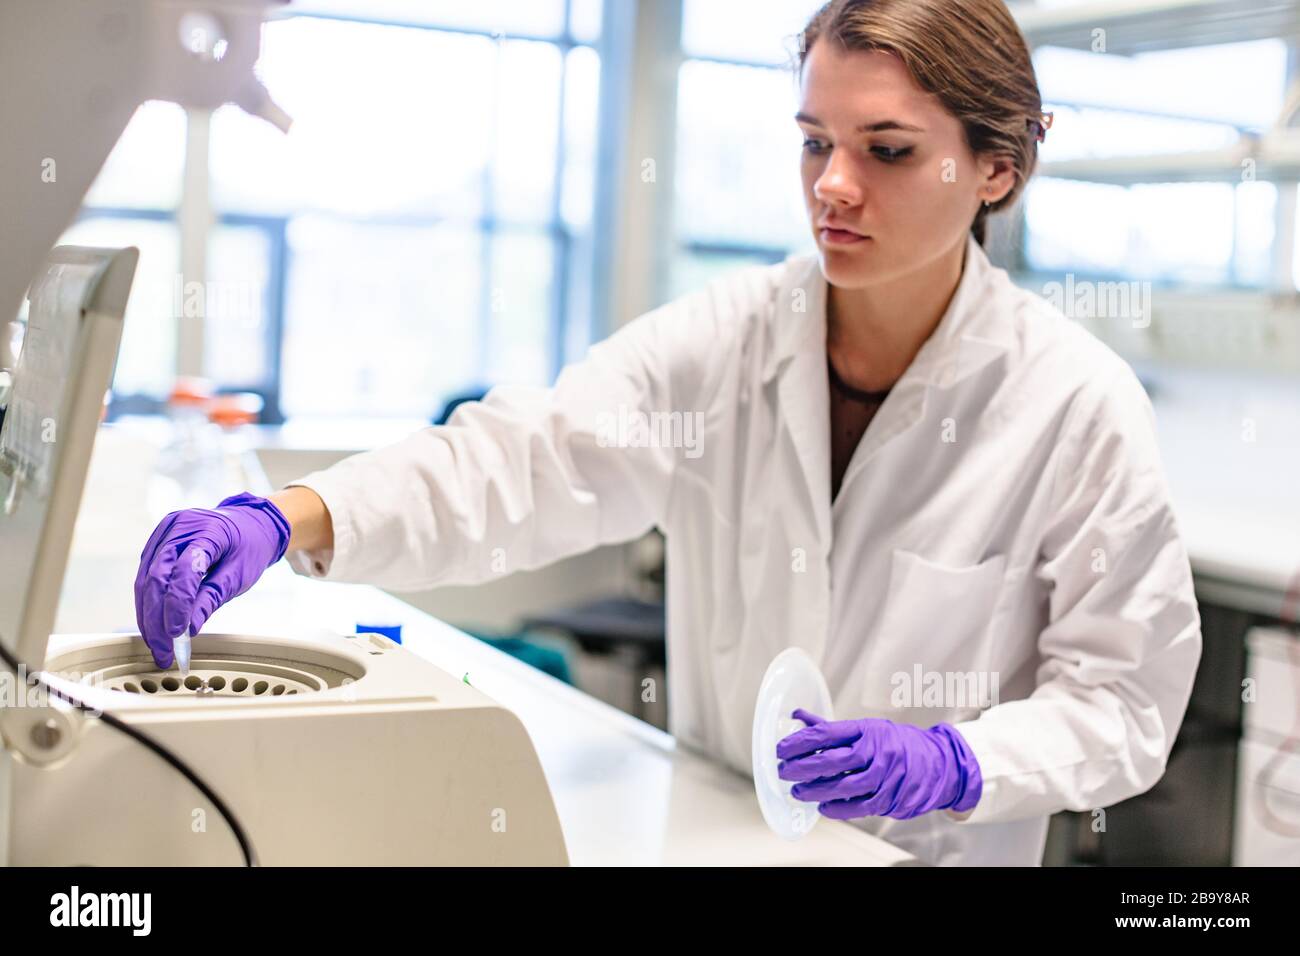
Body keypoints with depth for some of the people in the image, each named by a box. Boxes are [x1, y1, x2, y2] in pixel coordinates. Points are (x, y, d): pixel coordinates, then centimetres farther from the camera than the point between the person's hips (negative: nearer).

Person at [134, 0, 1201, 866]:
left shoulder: (1080, 406, -9)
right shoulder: (723, 340, -5)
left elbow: (1122, 698, -5)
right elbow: (520, 462, -17)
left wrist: (955, 763, -21)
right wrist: (285, 519, -31)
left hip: (933, 851, -1)